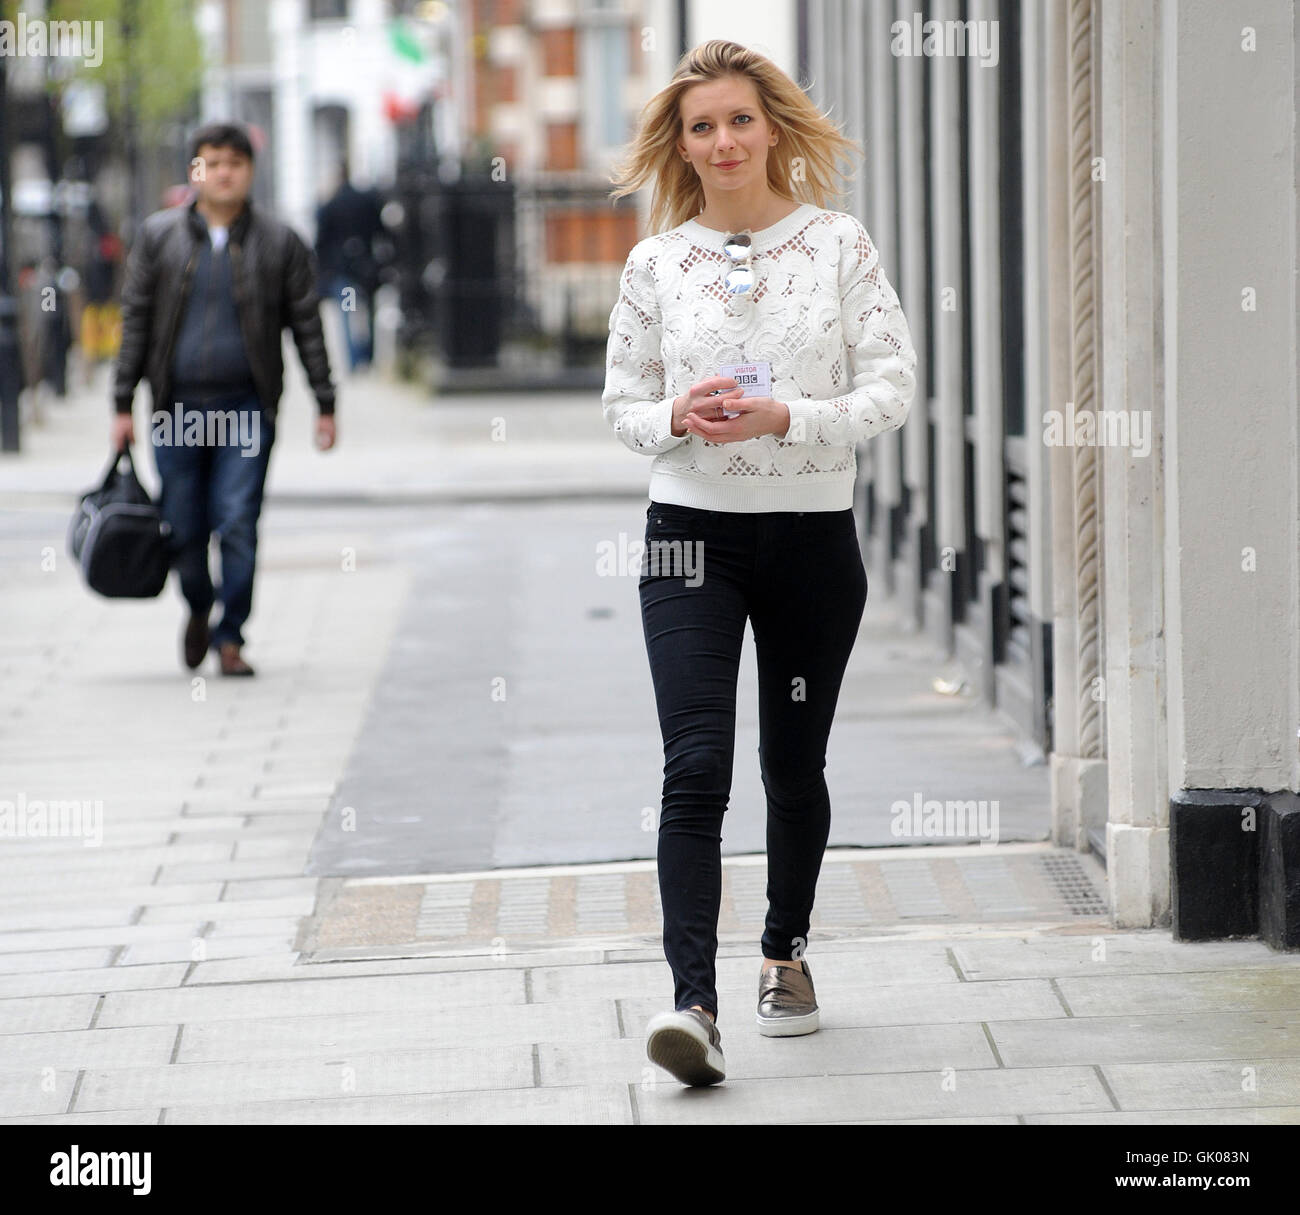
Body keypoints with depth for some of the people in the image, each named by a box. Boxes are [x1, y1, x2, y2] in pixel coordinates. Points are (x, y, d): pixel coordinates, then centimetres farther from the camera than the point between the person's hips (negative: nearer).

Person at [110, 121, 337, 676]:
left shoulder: (279, 242, 3)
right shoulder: (159, 236, 5)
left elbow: (307, 324, 6)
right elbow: (135, 319, 7)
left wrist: (325, 406, 2)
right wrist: (123, 405, 3)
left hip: (247, 407, -1)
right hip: (177, 406, 1)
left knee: (238, 523, -8)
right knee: (183, 526, 5)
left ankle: (230, 636, 4)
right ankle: (199, 609, 32)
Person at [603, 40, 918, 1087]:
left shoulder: (839, 245, 0)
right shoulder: (657, 263, 4)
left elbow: (893, 389, -3)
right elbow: (622, 403, 10)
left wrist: (785, 418, -18)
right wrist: (678, 417, -12)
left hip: (814, 532, 0)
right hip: (692, 533, 0)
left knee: (794, 765, 13)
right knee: (696, 771, -14)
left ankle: (787, 952, 36)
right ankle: (694, 1002, -21)